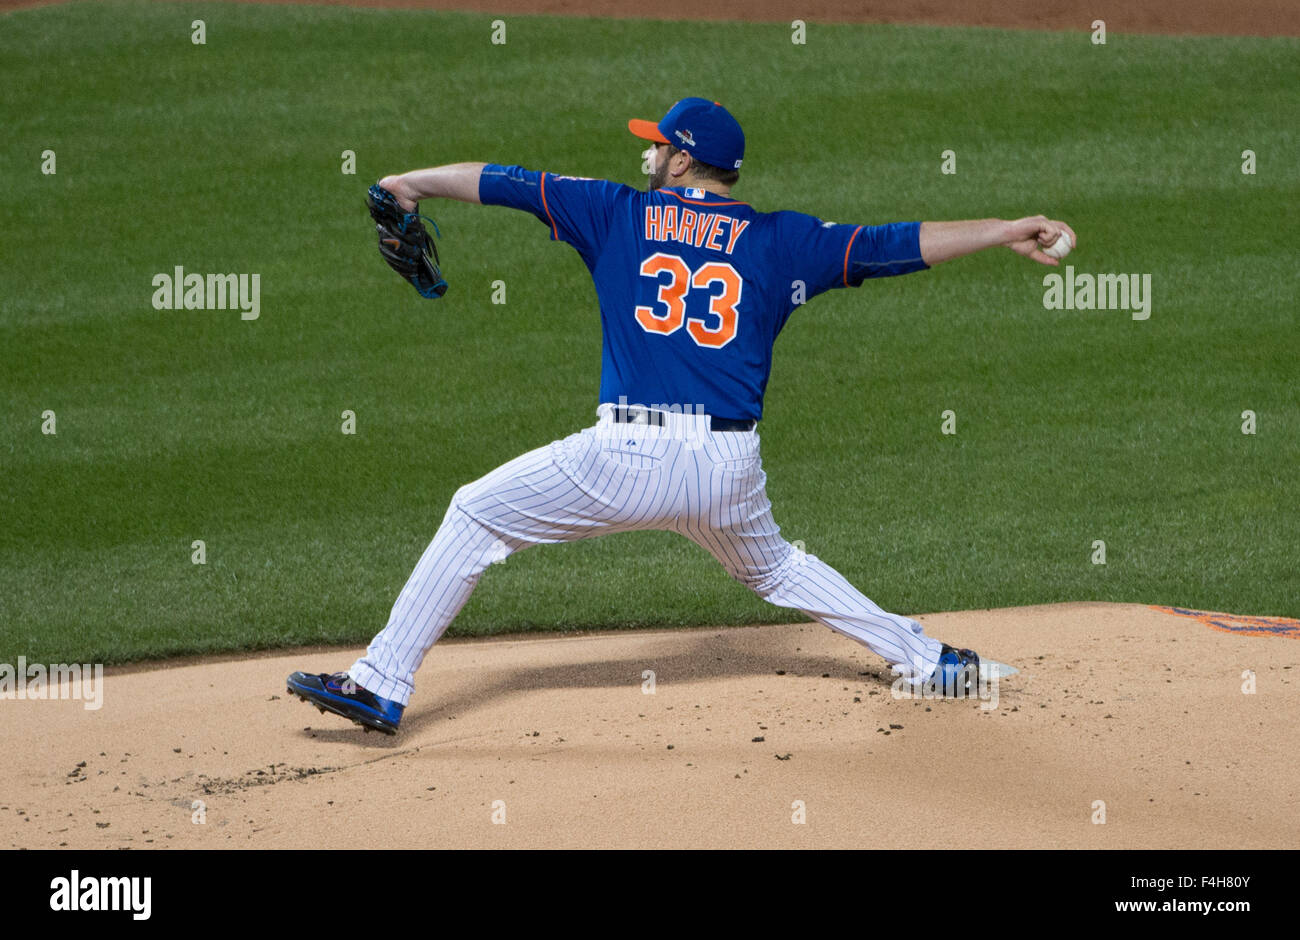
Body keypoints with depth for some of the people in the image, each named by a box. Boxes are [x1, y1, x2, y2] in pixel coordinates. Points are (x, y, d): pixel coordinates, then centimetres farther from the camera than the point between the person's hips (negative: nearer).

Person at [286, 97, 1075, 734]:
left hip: (627, 462, -3)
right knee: (775, 568, 33)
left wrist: (412, 183, 29)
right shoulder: (779, 241, 10)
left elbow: (499, 182, 15)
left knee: (474, 517, 10)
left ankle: (383, 685, 3)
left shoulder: (617, 214, 9)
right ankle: (925, 659, 34)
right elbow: (896, 245, 9)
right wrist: (1006, 233, 16)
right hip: (731, 472, 4)